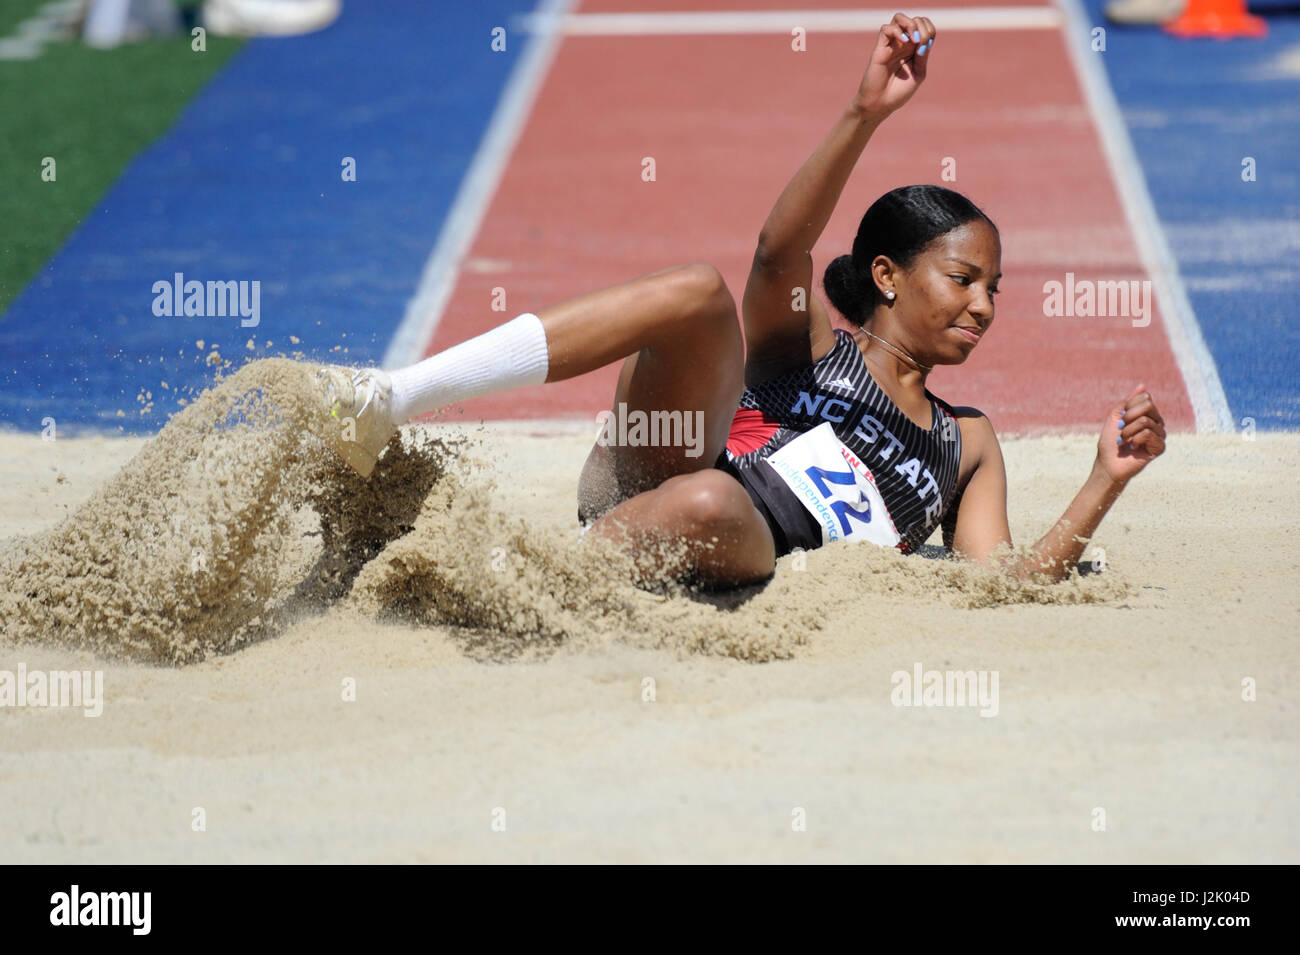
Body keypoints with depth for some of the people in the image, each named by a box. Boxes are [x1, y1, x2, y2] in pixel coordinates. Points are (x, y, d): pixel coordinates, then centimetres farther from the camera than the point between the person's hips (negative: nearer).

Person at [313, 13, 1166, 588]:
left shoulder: (968, 447, 30)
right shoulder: (809, 339, 23)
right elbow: (781, 251, -1)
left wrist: (1107, 482, 3)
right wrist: (866, 117, -15)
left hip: (743, 555, 0)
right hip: (647, 480, 0)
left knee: (708, 507, -41)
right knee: (699, 292, -28)